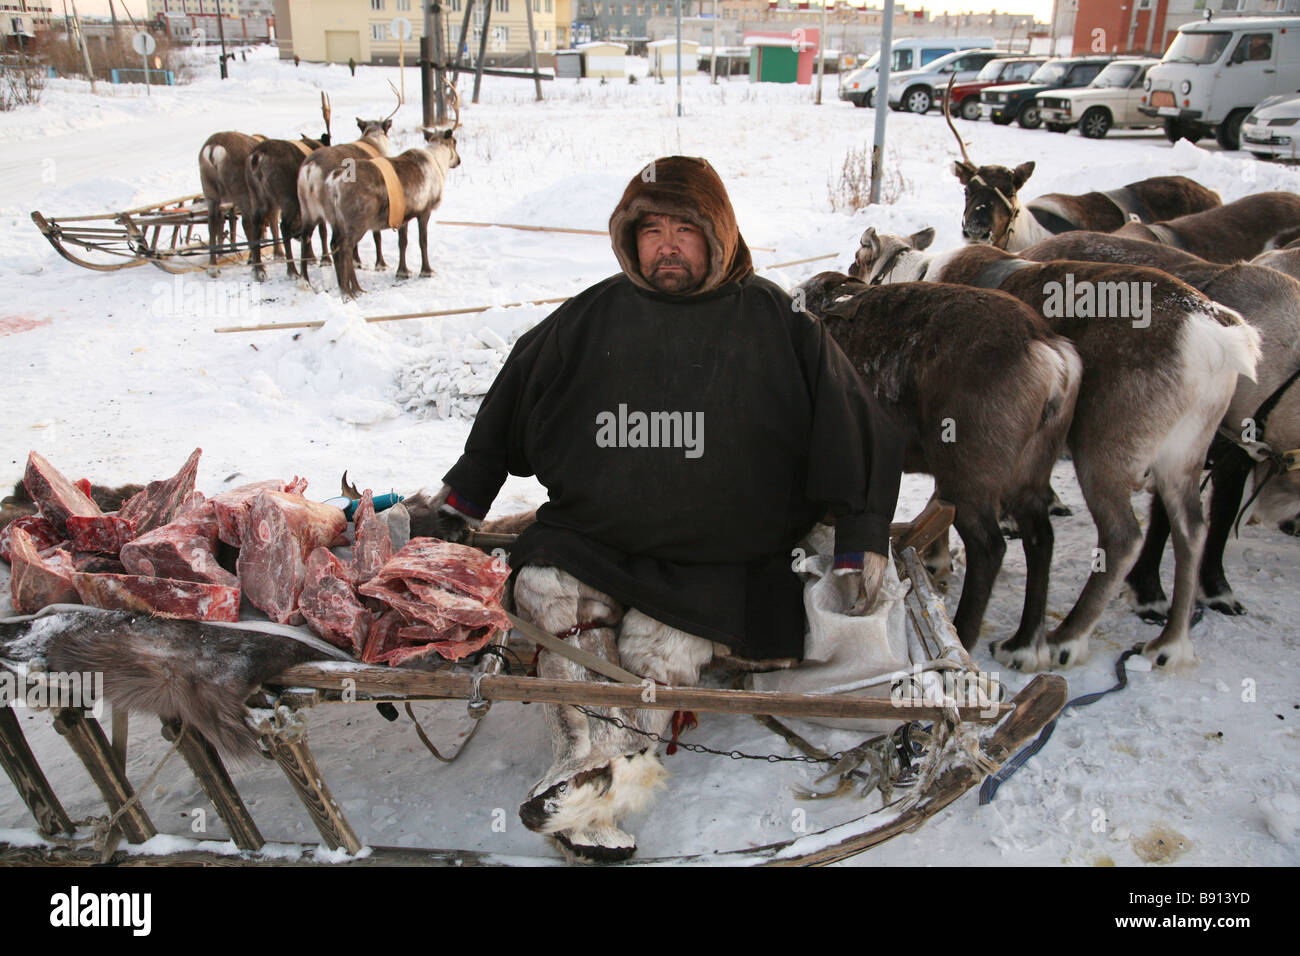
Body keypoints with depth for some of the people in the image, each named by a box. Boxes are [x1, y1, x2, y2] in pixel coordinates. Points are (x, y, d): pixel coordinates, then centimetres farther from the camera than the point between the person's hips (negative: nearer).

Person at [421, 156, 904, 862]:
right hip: (588, 535, 3)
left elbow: (855, 434, 9)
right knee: (554, 592, -26)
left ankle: (585, 791, -22)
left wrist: (860, 542, 2)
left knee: (656, 647, -25)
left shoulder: (777, 324, 4)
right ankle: (594, 757, -28)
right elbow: (509, 406, 20)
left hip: (716, 562, -2)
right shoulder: (593, 316, 9)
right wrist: (461, 494, 19)